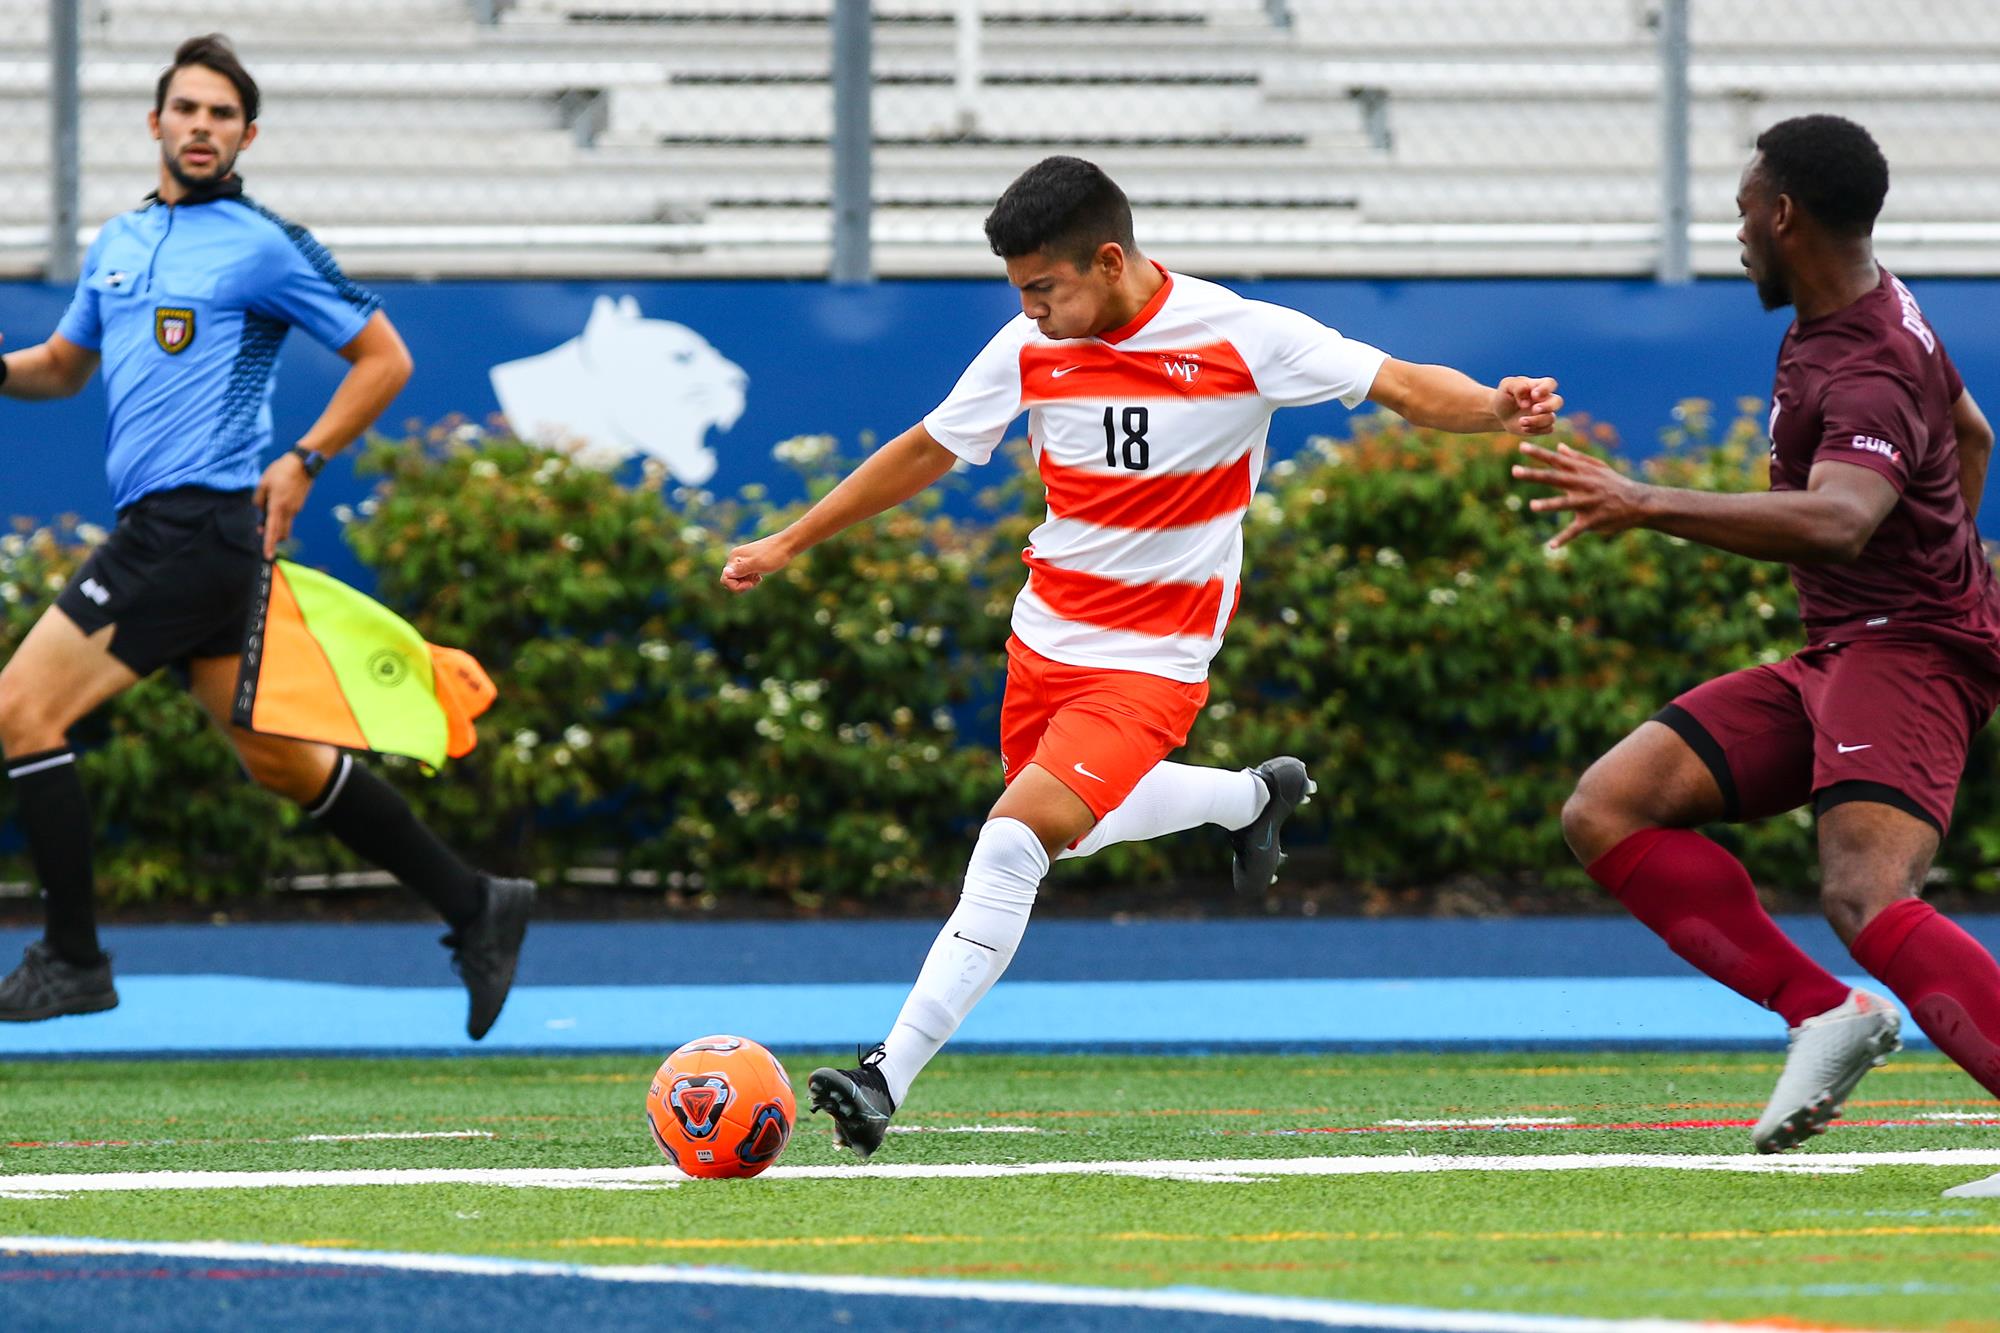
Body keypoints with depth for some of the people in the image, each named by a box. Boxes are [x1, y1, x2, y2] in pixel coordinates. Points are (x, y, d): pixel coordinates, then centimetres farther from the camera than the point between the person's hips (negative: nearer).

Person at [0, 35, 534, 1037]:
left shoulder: (264, 247, -4)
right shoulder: (118, 243, 17)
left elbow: (383, 359, -1)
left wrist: (304, 463, -11)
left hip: (197, 527, -8)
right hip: (160, 530, 8)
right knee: (278, 758, 12)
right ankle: (472, 905, 18)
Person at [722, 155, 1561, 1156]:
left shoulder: (1240, 338, -15)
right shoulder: (1030, 350, -4)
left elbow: (1400, 386, -13)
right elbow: (927, 450, 10)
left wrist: (1494, 409, -35)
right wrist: (789, 544, 14)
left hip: (1153, 662, -6)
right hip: (1045, 639, 6)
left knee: (1014, 844, -21)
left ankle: (887, 1080, -19)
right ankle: (1252, 797, 49)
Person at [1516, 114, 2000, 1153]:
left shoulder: (1870, 375, -20)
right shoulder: (1878, 305, 12)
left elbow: (1837, 521, -41)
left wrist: (1649, 507, -46)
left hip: (1908, 652, -10)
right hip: (1832, 657, 10)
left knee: (1865, 896, -32)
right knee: (1606, 812, 0)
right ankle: (1822, 1012, -5)